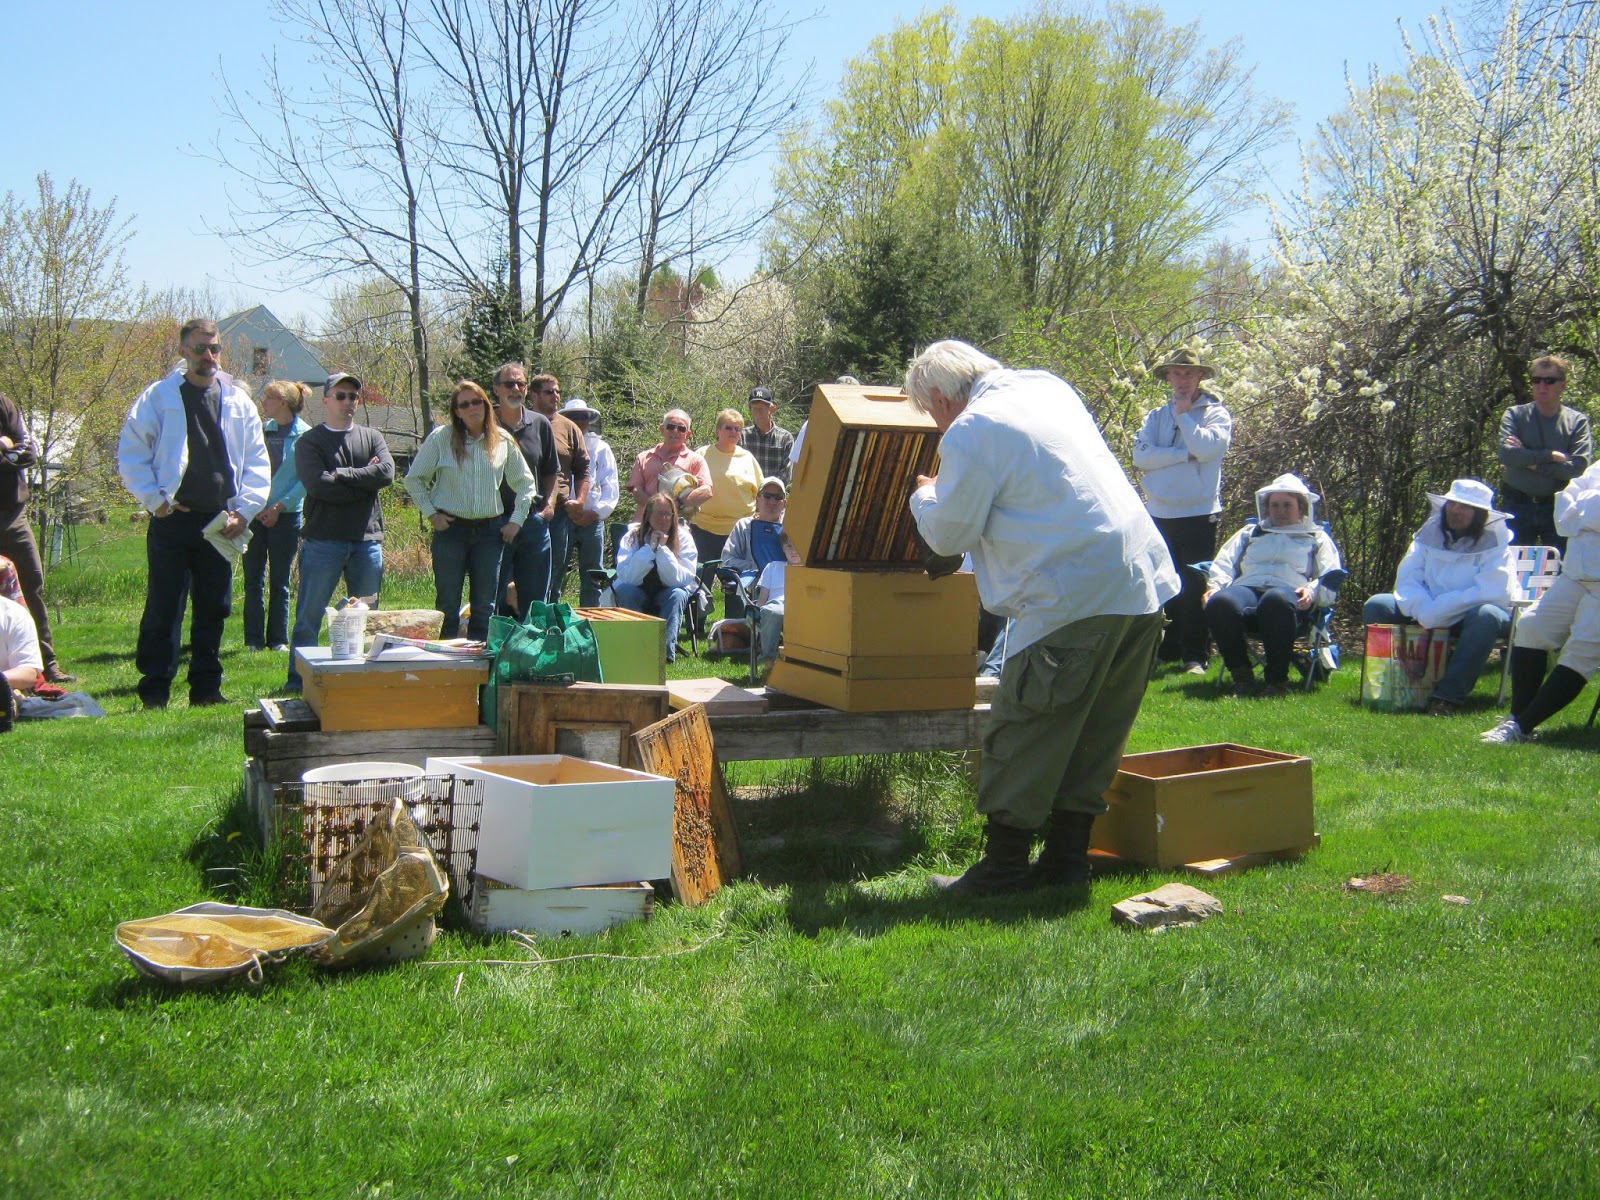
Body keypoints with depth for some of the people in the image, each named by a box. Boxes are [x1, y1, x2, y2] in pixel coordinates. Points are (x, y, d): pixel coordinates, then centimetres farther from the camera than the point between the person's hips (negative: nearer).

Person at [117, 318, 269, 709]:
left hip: (220, 522, 3)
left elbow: (257, 463, 11)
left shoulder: (238, 400, 10)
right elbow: (130, 454, 2)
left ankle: (206, 688, 16)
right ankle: (154, 692, 4)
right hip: (173, 520, -3)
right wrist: (154, 500, -7)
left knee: (214, 610, 8)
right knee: (162, 610, -2)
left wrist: (245, 510, 0)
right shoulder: (158, 396, 2)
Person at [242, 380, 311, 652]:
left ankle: (278, 639, 12)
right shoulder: (262, 429, 8)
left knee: (279, 580, 4)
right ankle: (254, 638, 8)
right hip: (255, 514, 4)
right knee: (253, 578, 3)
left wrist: (279, 506, -12)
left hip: (286, 515, -4)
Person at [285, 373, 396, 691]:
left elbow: (387, 472, -5)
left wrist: (342, 475, -8)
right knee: (309, 616, 0)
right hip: (323, 542, -3)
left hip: (367, 540, 3)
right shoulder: (309, 442, 3)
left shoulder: (371, 438, 14)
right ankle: (298, 681, 7)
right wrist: (365, 479, -7)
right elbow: (319, 486, -13)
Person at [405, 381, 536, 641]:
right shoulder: (441, 438, -3)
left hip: (489, 531, 2)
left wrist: (516, 520, 7)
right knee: (448, 605, 3)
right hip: (450, 529, -2)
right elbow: (413, 479, 4)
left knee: (486, 605, 5)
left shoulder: (503, 441, 4)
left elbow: (525, 482, 15)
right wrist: (430, 513, -3)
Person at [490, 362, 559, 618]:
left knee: (535, 597, 9)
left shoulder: (540, 424, 6)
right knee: (491, 599, 2)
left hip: (534, 520, 3)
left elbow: (551, 471, 17)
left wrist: (549, 503, 4)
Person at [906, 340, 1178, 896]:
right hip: (1144, 580, 9)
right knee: (1097, 734, 14)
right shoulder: (1049, 387, 17)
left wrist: (924, 494, 18)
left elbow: (949, 534, -2)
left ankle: (1003, 866, 7)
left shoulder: (970, 433, -9)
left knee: (1021, 733, 1)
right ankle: (1067, 855, 22)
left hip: (1074, 595, -9)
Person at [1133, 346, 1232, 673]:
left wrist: (1183, 414, -5)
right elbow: (1140, 455, -4)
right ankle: (1167, 651, 17)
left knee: (1194, 588, -3)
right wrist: (1185, 454, -12)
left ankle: (1196, 656, 2)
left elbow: (1207, 447, -17)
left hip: (1199, 514, -4)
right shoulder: (1156, 416, 13)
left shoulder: (1217, 414, 4)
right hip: (1160, 512, 4)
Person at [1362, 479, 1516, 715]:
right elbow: (1407, 580, -6)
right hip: (1429, 618, 4)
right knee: (1376, 605, -14)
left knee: (1485, 615, -39)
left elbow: (1491, 592, -23)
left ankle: (1449, 695, -38)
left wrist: (1434, 613, -28)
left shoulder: (1494, 544, -9)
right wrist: (1424, 612, -27)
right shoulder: (1429, 535, 3)